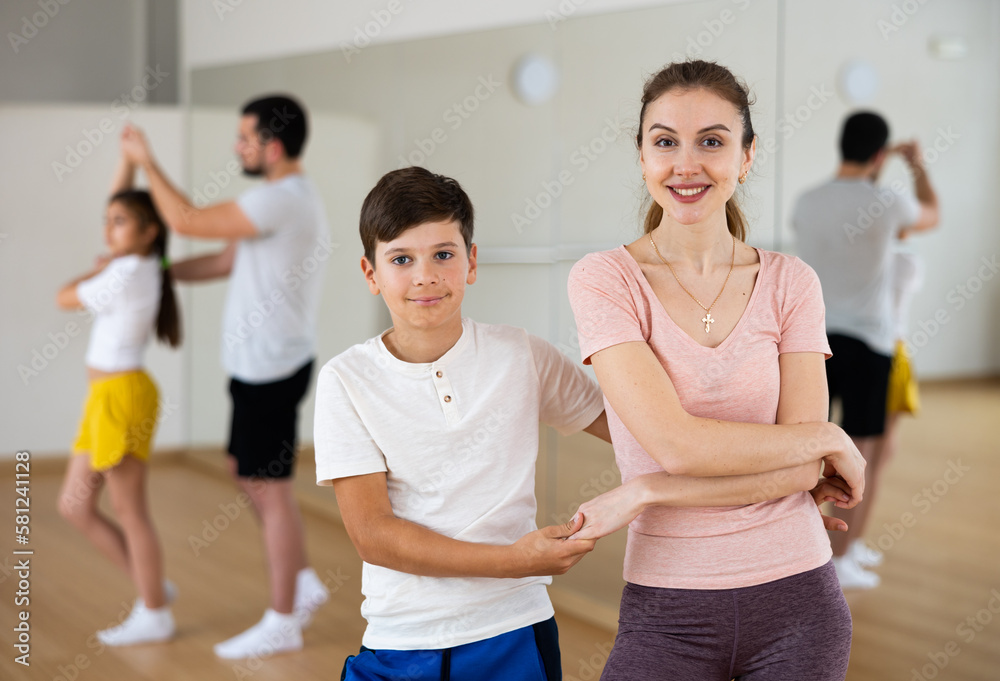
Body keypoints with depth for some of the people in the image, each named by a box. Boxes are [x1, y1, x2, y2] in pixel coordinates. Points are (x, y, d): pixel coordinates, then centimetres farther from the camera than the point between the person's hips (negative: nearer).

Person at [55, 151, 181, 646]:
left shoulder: (126, 274, -17)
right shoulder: (142, 263, 9)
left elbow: (64, 299, -8)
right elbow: (121, 201, 20)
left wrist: (99, 269, 6)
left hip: (123, 396, -9)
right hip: (104, 398, 9)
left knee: (129, 511, 1)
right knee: (74, 506, 13)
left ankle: (154, 615, 13)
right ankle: (152, 586, 22)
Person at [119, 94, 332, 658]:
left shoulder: (281, 200, -20)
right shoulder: (292, 198, 14)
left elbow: (188, 221, -18)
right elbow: (226, 261, 18)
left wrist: (146, 161, -6)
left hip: (271, 368, -10)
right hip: (264, 364, 10)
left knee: (270, 488, -2)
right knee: (250, 474, 19)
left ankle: (282, 622, 9)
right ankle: (304, 583, 26)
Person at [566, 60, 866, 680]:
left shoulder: (790, 283, 1)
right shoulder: (604, 279, -6)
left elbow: (803, 470, -7)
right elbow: (676, 444, -16)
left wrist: (640, 495, -15)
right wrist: (831, 440, -7)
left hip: (795, 598, 2)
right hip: (667, 612, -2)